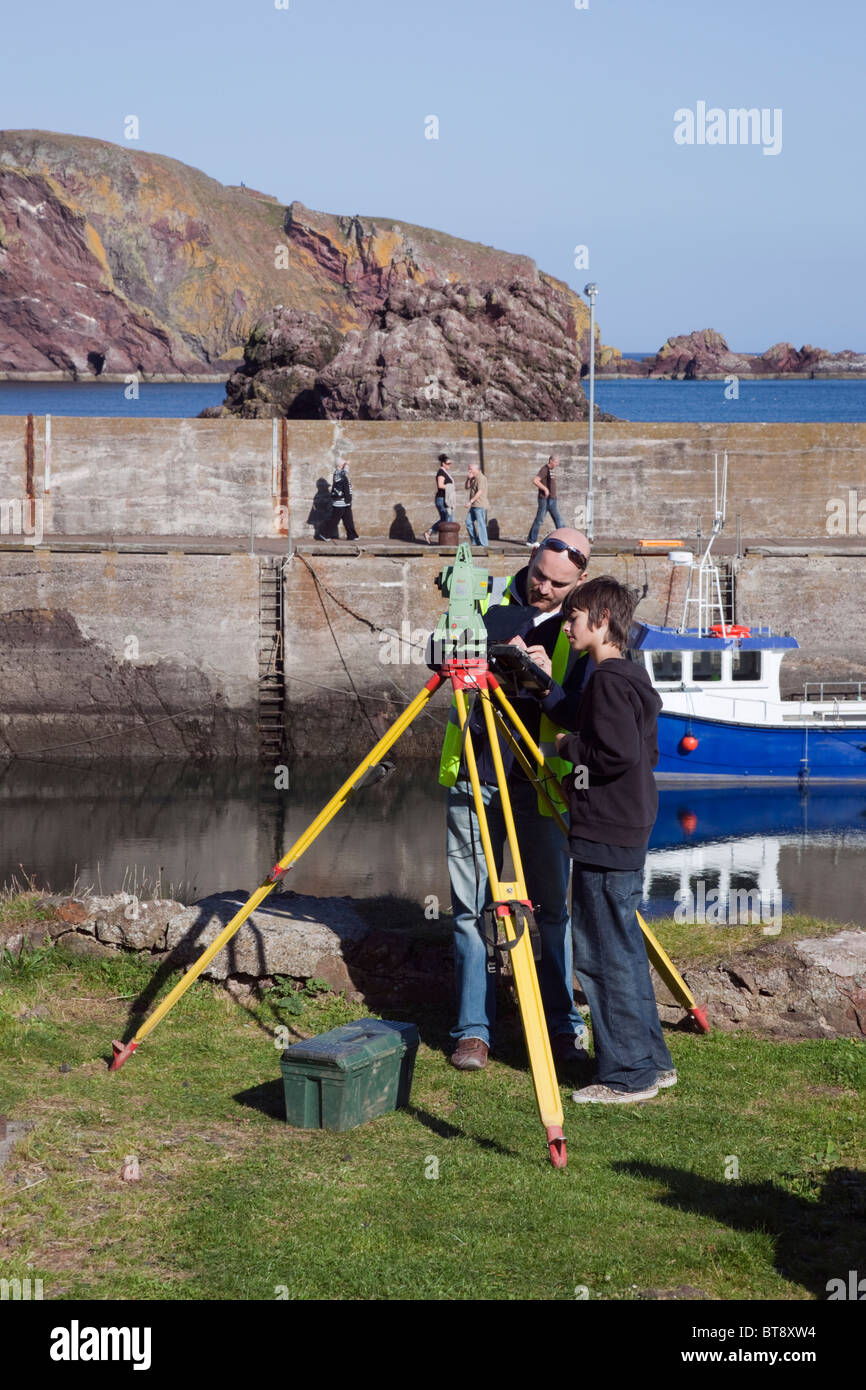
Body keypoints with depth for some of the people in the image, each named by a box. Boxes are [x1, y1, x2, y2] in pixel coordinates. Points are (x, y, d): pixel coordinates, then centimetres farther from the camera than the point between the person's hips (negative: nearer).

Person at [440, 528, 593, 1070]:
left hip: (541, 785, -1)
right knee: (472, 908, 2)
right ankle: (474, 1030, 9)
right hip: (474, 777, 1)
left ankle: (564, 1025, 18)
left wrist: (549, 682, -27)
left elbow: (582, 715, -8)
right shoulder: (491, 600, 1)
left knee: (553, 908, 6)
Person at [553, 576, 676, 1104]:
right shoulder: (632, 677, 15)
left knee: (603, 953, -5)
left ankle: (628, 1074, -1)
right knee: (623, 950, 15)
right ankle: (653, 1061, 21)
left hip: (604, 840, -10)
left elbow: (618, 755, -24)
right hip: (628, 834, 10)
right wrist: (578, 767, 16)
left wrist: (570, 745, -9)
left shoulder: (608, 681, -16)